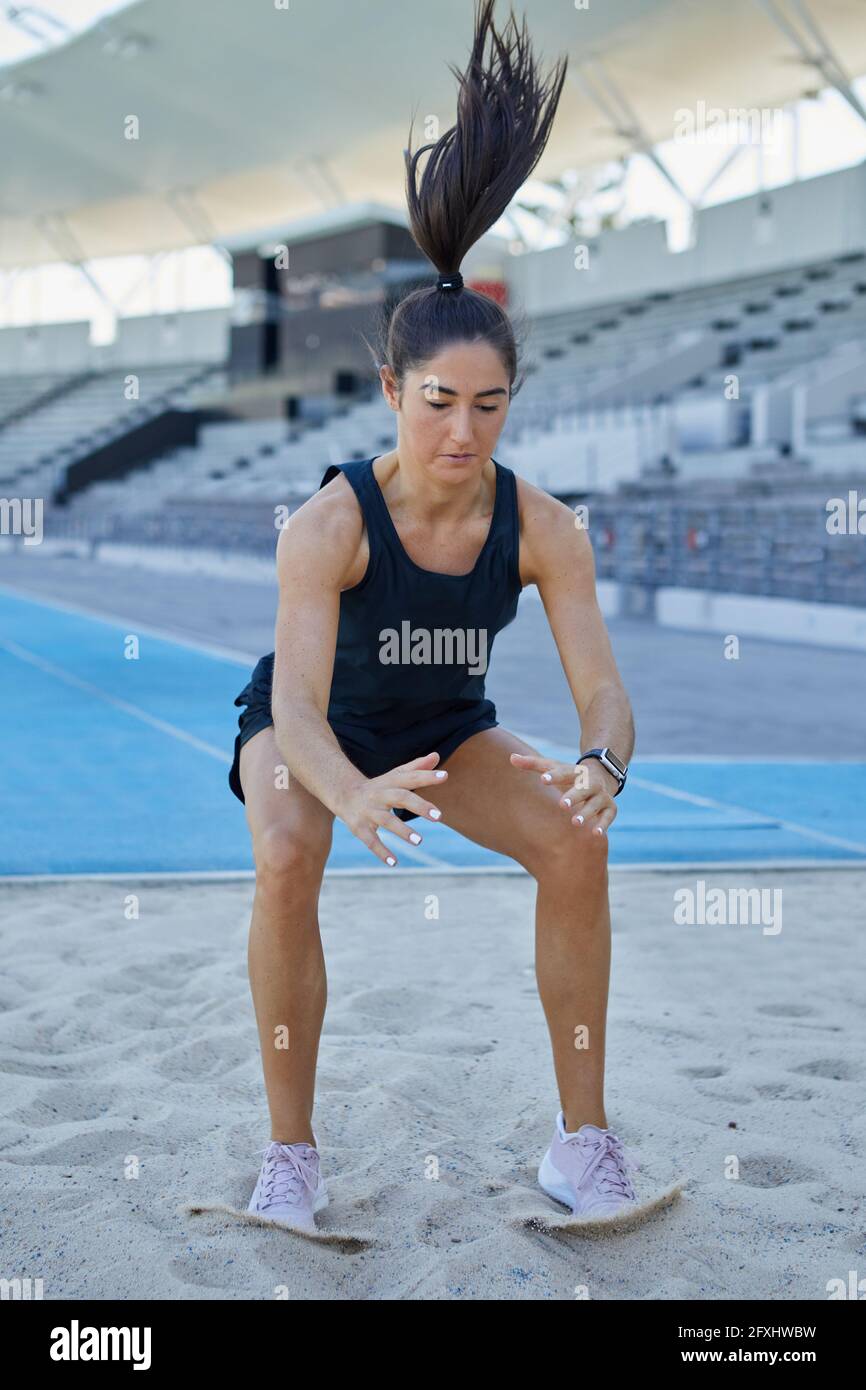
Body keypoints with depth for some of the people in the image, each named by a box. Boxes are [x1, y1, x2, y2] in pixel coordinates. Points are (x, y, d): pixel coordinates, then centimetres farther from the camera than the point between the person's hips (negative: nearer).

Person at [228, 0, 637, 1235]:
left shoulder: (543, 528, -24)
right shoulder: (328, 523, -33)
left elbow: (603, 689, -29)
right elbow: (299, 707, -40)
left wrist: (602, 765, -53)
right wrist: (355, 798, -62)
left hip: (444, 726, 3)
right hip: (312, 726, -2)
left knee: (575, 846, -23)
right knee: (286, 863, -35)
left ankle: (583, 1140, -9)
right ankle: (290, 1154, -18)